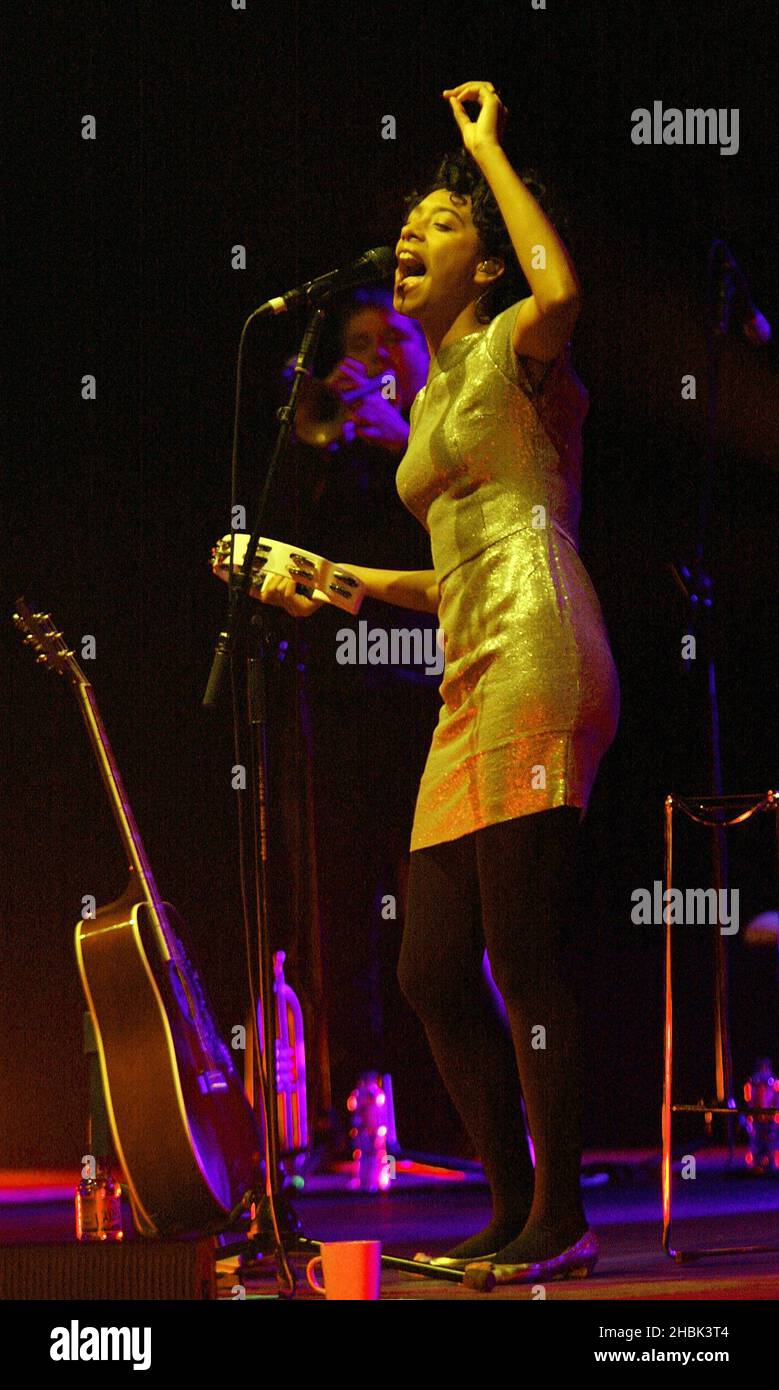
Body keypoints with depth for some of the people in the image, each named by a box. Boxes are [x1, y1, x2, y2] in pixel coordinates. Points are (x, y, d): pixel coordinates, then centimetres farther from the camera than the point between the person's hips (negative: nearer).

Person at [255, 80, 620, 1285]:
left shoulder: (511, 353, 1)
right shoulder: (435, 395, 27)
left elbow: (561, 293, -25)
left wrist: (489, 144, -13)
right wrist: (352, 585, 24)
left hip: (534, 662, -9)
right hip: (475, 685, 10)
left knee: (526, 954, -10)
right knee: (433, 969, 7)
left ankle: (562, 1219, -3)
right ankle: (513, 1209, 16)